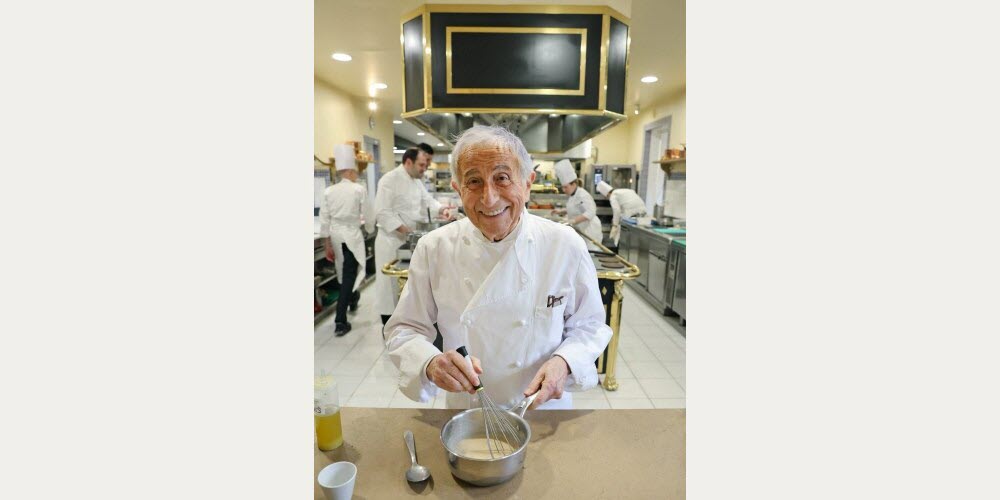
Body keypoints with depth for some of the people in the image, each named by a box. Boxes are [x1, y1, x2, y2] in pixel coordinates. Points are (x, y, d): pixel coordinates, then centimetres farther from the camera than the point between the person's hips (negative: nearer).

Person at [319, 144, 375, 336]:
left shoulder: (329, 191, 1)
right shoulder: (359, 189, -9)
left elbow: (324, 220, 2)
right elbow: (368, 215, -4)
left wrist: (327, 244, 8)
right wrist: (371, 230, 16)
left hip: (335, 236, 5)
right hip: (352, 236, -5)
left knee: (345, 272, 24)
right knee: (349, 275, -1)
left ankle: (353, 299, 49)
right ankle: (340, 321, -4)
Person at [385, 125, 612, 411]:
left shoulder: (565, 245, -17)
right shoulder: (433, 248, -15)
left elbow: (589, 326, -5)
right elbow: (405, 329, -7)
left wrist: (564, 363, -25)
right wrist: (431, 363, -28)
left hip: (543, 408, 0)